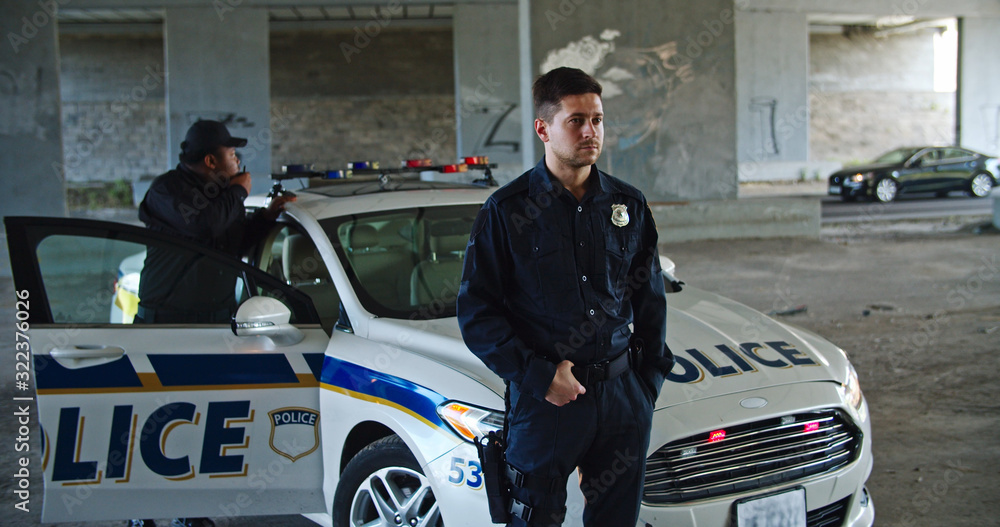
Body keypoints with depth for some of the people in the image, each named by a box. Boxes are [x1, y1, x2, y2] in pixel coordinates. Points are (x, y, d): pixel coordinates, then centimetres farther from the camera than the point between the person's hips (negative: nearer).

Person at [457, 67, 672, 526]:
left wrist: (650, 377, 9)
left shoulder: (629, 205, 7)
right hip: (543, 398, -4)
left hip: (622, 394, 4)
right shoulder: (507, 211, -6)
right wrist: (538, 375, -14)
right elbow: (476, 313, -6)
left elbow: (649, 300, 16)